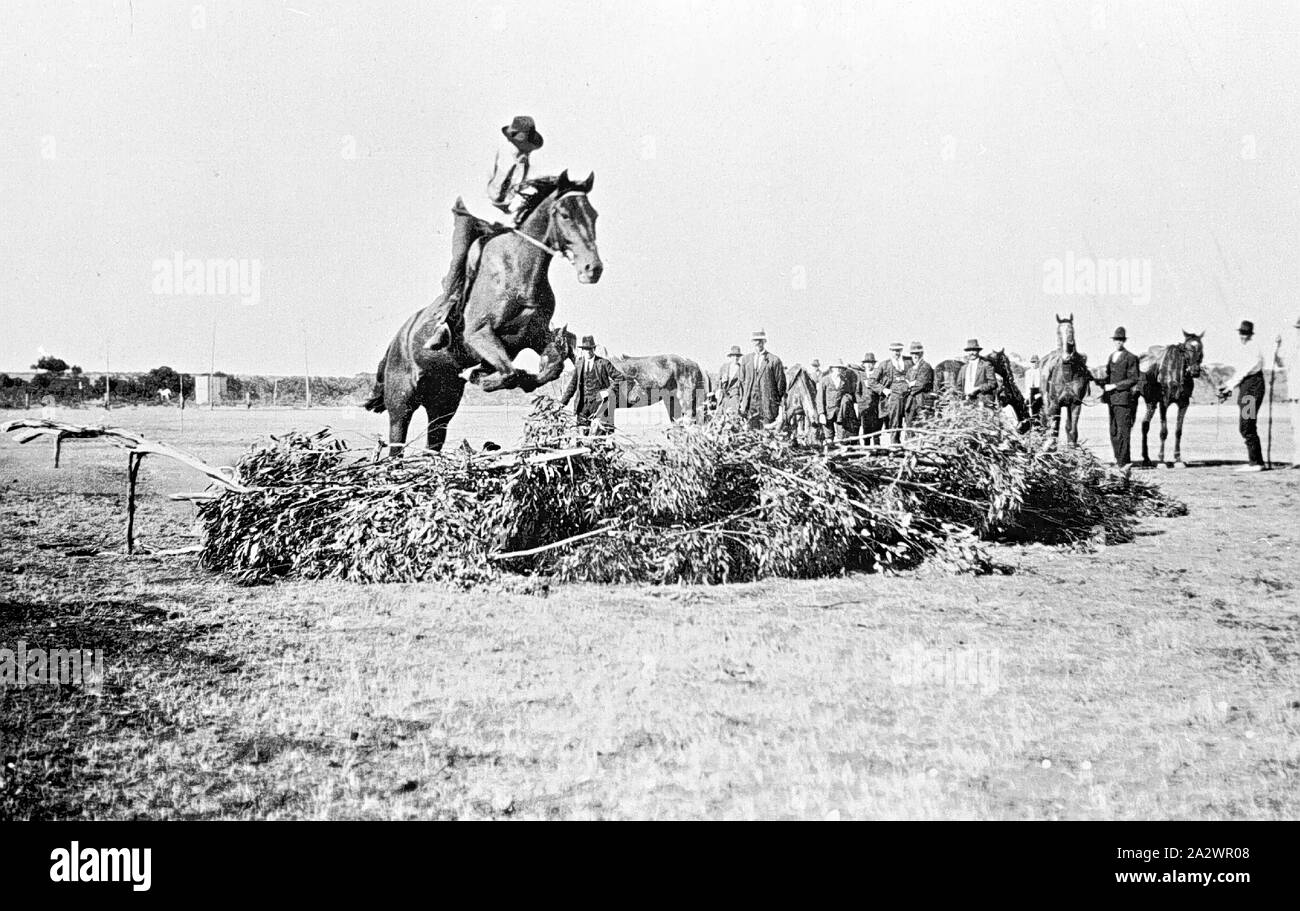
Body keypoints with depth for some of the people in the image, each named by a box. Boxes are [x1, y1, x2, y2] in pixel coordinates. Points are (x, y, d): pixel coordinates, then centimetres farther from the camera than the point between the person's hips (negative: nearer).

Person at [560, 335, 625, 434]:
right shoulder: (579, 365, 11)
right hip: (583, 403, 4)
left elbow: (620, 377, 2)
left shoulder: (603, 363, 0)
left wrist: (610, 389, -11)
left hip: (599, 401, -4)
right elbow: (572, 384, 16)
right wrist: (563, 402, 11)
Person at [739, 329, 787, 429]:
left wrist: (780, 405, 0)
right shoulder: (745, 359, 14)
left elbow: (780, 382, 2)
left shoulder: (774, 360, 1)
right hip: (750, 403, 3)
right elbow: (742, 381, 16)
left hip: (768, 402, -3)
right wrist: (742, 401, 9)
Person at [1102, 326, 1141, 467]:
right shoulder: (1112, 356, 14)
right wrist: (1104, 386, 4)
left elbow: (1134, 379, -11)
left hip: (1125, 397, -7)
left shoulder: (1131, 358, -8)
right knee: (1113, 431, 9)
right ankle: (1118, 459, 17)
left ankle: (1123, 462, -7)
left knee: (1123, 430, -8)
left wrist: (1114, 386, -15)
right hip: (1112, 398, 7)